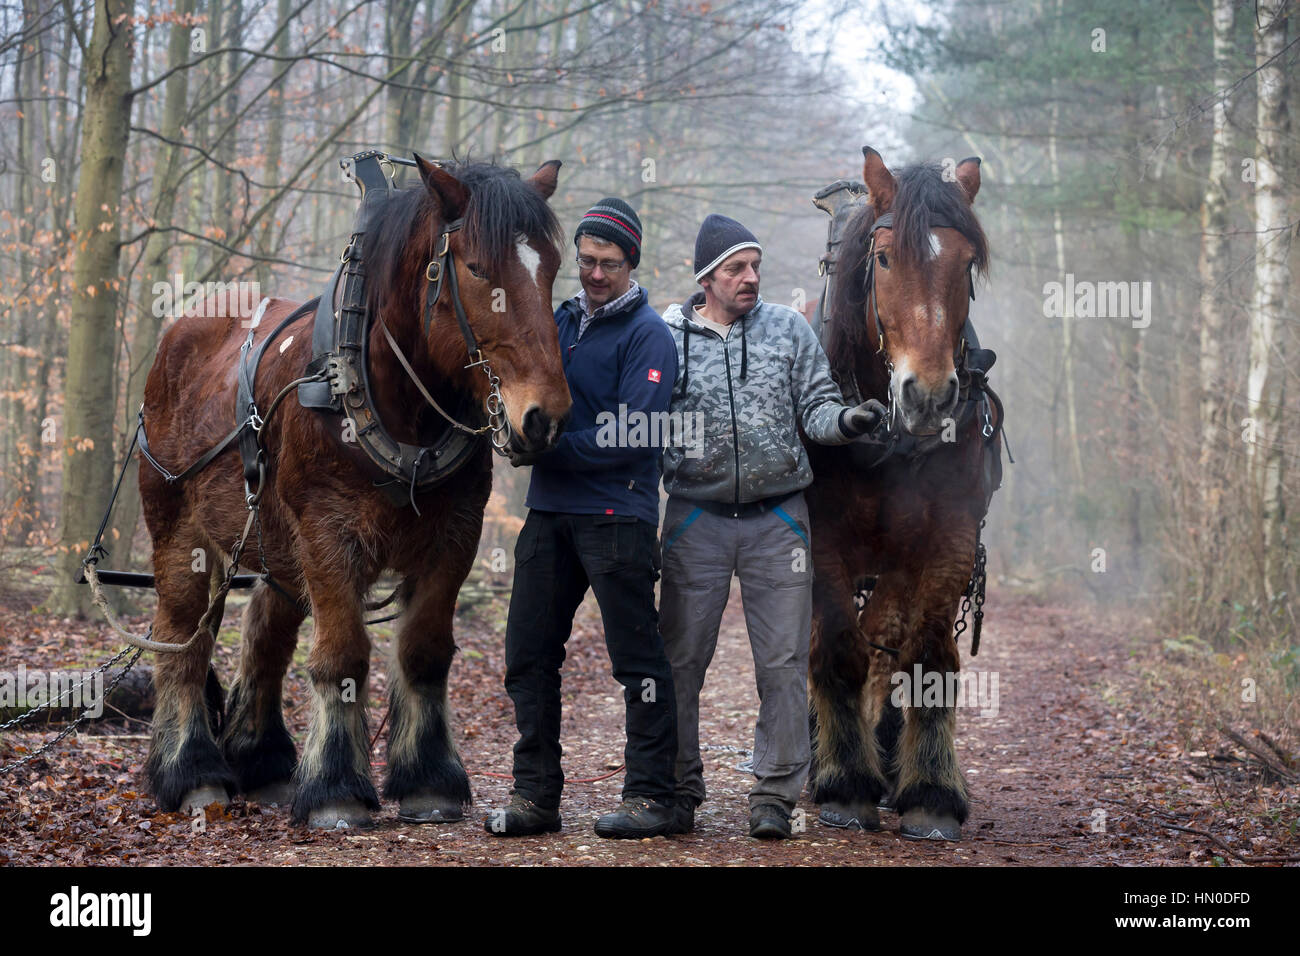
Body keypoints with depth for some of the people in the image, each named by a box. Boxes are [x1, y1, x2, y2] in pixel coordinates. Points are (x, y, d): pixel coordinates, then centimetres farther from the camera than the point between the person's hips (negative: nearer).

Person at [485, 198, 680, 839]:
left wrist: (548, 448, -16)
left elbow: (630, 437, -17)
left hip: (616, 515, -7)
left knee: (637, 660, -1)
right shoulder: (559, 321, 15)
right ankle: (536, 797, 14)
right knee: (528, 656, 7)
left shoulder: (647, 335, -7)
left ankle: (650, 797, 5)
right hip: (549, 512, 7)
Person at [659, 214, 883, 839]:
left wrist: (846, 421, -17)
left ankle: (775, 794, 8)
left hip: (777, 521, 1)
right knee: (681, 662, 2)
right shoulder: (668, 337, 1)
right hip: (696, 521, -1)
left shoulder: (790, 329, 5)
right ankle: (680, 788, 15)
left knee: (784, 664, 0)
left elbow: (815, 409, 4)